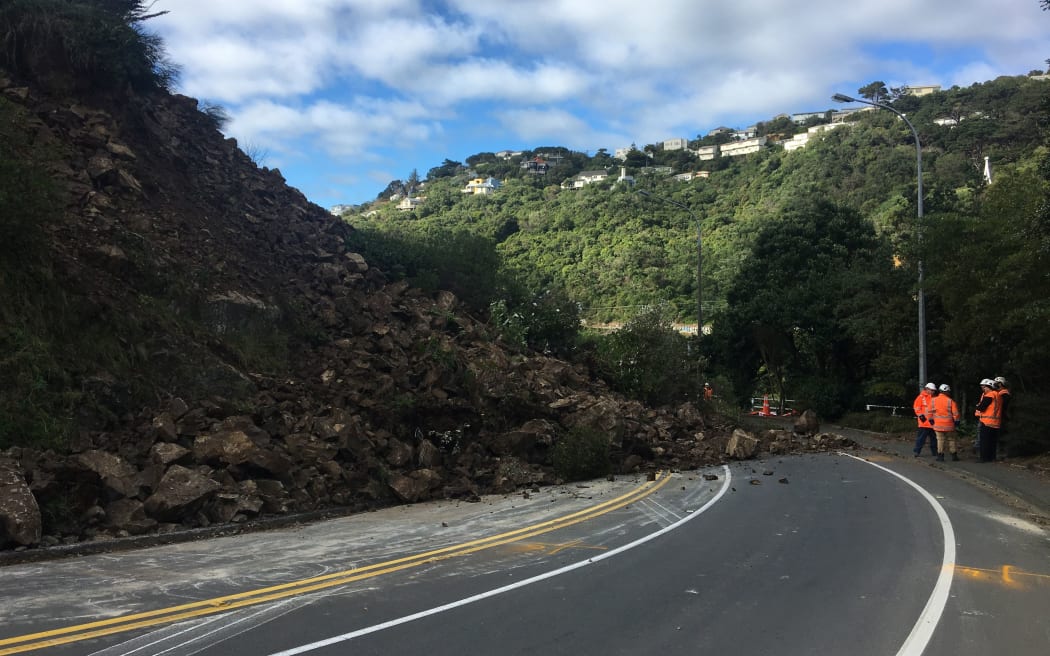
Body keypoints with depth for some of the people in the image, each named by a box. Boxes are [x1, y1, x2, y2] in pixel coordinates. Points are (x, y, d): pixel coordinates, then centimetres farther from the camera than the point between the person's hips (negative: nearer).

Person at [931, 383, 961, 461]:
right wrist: (956, 421, 6)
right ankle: (954, 455, 18)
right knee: (951, 439, 12)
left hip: (938, 424, 1)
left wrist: (931, 420, 16)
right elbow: (955, 413, -6)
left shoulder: (934, 400, -2)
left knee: (940, 440, 5)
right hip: (949, 424, -1)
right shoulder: (950, 401, -9)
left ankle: (940, 455, 2)